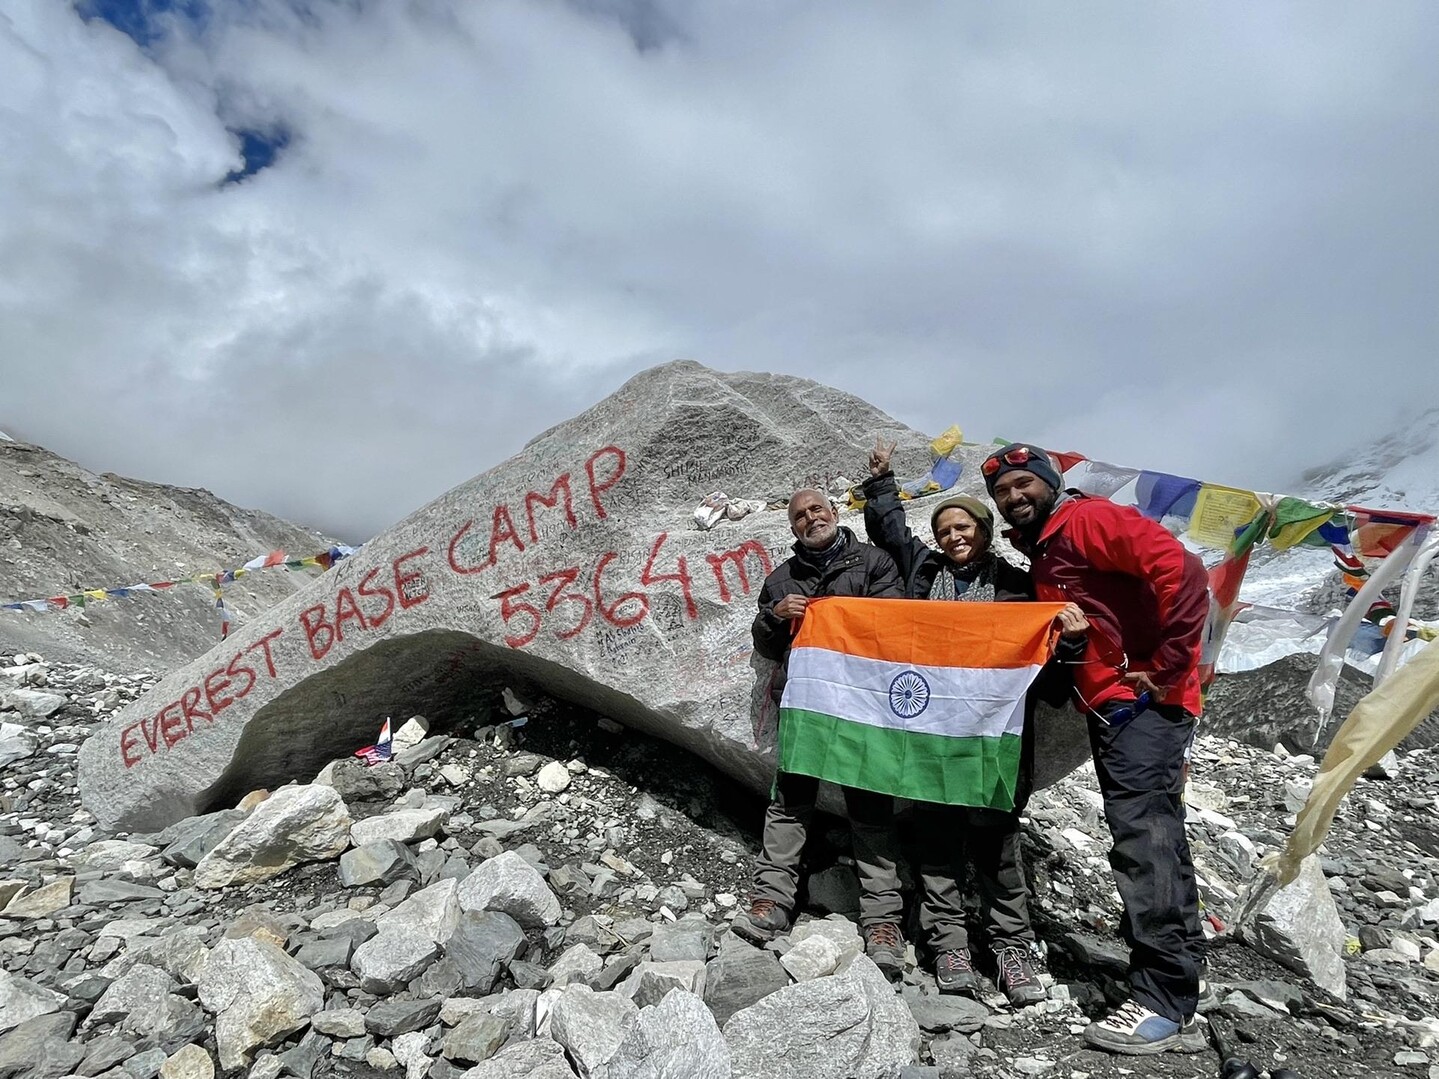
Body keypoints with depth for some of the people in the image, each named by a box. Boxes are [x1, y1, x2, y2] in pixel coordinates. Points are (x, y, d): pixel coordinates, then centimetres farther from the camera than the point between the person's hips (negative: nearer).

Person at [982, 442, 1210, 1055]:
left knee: (1142, 842, -10)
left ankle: (1163, 1005, -1)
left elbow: (1181, 570, -19)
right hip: (1112, 710, 10)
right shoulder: (1040, 557, 19)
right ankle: (1178, 1010, 22)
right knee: (1159, 845, 12)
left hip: (1141, 703, -10)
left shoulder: (1089, 518, -8)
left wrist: (1165, 667, -18)